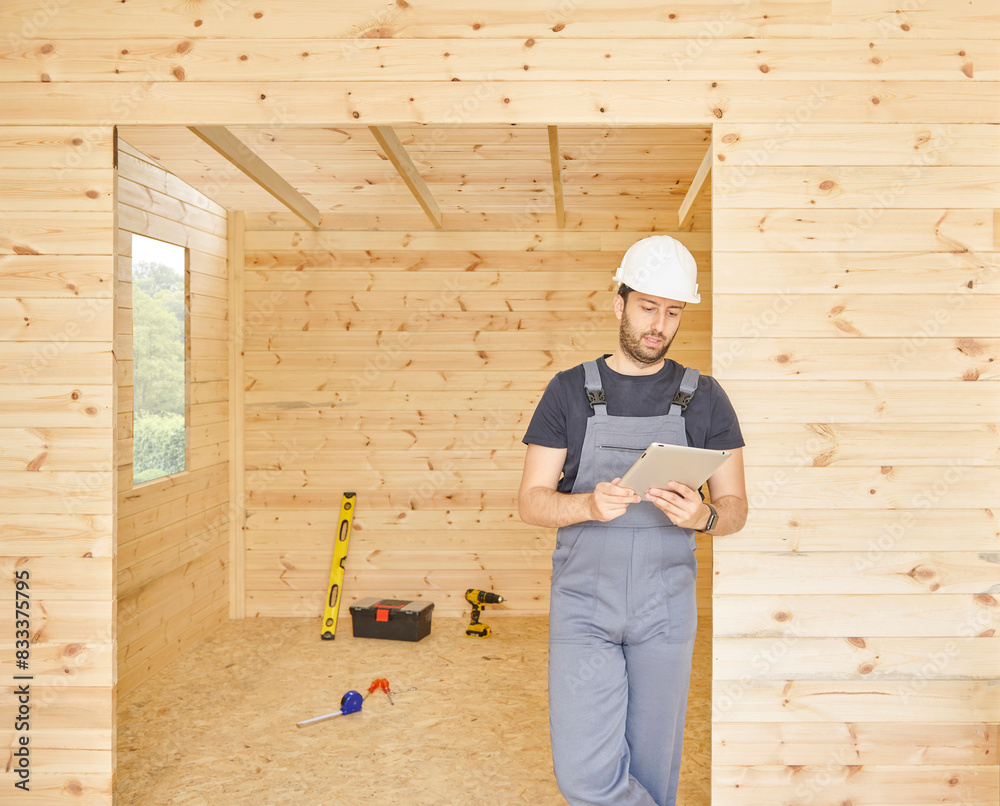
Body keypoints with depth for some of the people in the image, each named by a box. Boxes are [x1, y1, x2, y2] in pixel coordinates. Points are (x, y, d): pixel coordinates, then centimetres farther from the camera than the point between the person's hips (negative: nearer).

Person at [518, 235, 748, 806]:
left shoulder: (704, 398, 3)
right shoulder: (570, 392, 1)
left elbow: (735, 509, 4)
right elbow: (531, 502, -2)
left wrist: (703, 516, -21)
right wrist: (590, 504, -23)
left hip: (664, 609, 1)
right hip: (583, 604, -1)